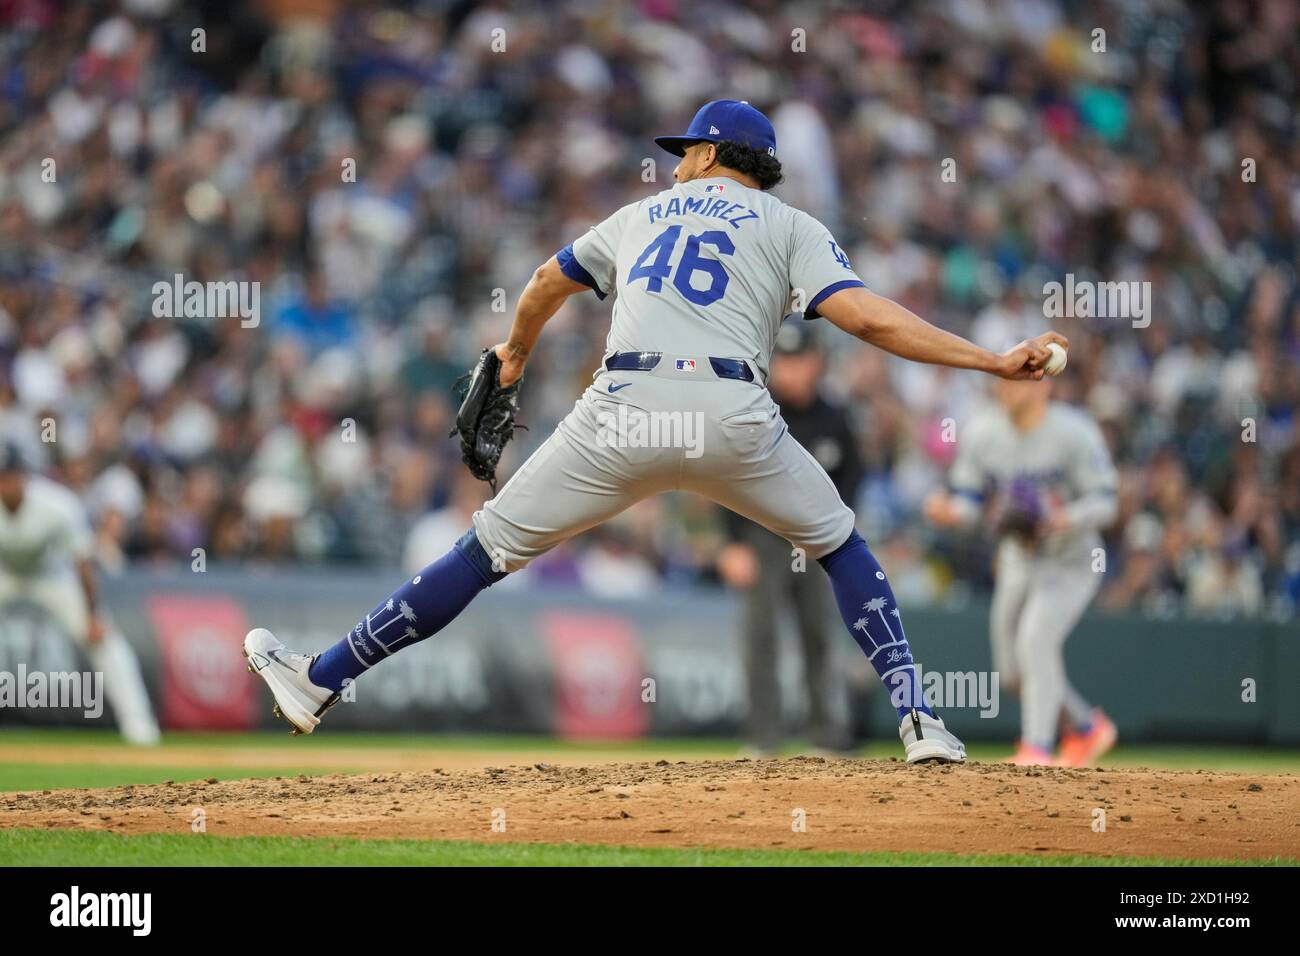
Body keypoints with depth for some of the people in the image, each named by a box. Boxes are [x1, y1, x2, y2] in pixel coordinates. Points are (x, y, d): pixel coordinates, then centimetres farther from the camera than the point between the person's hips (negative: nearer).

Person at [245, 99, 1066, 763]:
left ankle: (320, 682, 11)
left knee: (491, 548, 11)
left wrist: (519, 351, 64)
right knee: (838, 542, 23)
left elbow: (549, 282, 43)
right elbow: (870, 318, 0)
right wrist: (996, 362, 1)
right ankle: (919, 720, 10)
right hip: (732, 418, -1)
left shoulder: (644, 214, 28)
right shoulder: (792, 227, 17)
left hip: (622, 410, 1)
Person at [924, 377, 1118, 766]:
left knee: (1036, 639, -27)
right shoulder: (980, 433, -6)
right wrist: (948, 511, -26)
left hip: (1072, 562, -6)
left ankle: (1038, 749, -27)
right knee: (1012, 672, 9)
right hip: (1019, 558, 6)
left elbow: (1105, 500, -18)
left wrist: (1066, 519, -37)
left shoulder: (1073, 432, -19)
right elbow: (968, 499, -2)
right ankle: (1087, 727, 33)